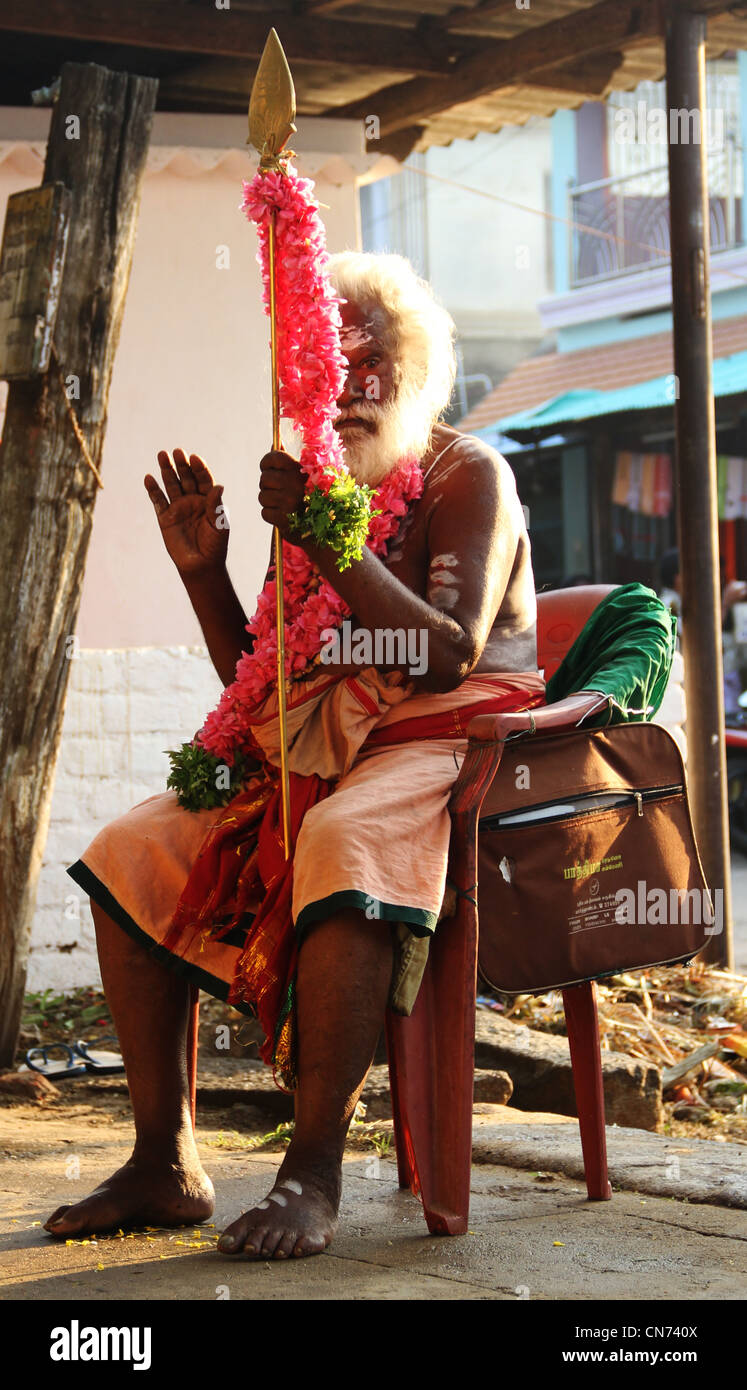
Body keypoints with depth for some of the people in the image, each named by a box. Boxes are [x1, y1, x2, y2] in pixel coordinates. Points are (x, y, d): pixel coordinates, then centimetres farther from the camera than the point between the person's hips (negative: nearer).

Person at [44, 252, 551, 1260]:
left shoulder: (468, 475, -4)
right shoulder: (321, 493, 16)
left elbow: (450, 658, -19)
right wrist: (204, 569, 2)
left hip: (445, 740, -7)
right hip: (321, 750, 7)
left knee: (342, 841, -39)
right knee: (135, 852, -10)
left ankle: (314, 1175, -35)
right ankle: (165, 1165, -10)